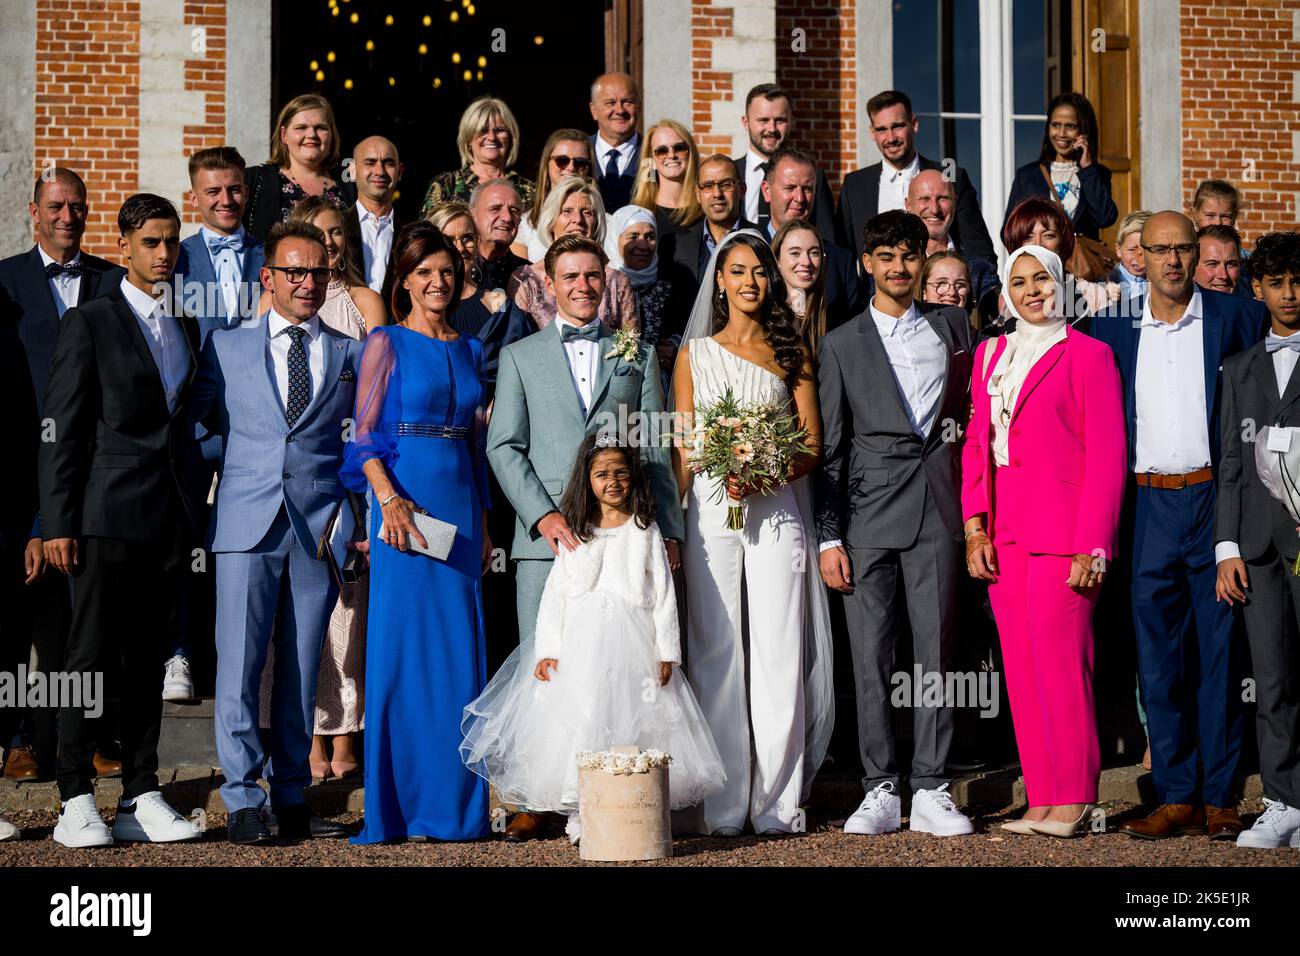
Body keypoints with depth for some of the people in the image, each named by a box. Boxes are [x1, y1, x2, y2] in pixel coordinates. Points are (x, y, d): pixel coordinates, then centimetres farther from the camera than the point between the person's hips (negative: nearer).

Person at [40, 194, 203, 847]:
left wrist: (192, 512, 11)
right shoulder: (89, 323, -2)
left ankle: (141, 797, 13)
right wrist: (58, 523, -11)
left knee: (149, 659, 8)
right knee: (91, 655, -3)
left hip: (170, 518, 5)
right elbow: (60, 430, -5)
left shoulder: (186, 327, 15)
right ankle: (76, 801, 3)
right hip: (107, 515, -5)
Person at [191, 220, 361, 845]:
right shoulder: (227, 347, 11)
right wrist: (224, 468, 4)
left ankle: (291, 800, 13)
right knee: (238, 664, -6)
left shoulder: (350, 355, 12)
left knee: (301, 669, 5)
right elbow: (196, 423, 16)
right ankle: (244, 801, 1)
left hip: (319, 527, 1)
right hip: (247, 523, -1)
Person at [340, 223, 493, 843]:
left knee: (460, 654, 5)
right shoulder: (387, 343, 1)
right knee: (401, 649, -4)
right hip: (405, 502, -5)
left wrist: (483, 525, 14)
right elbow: (365, 433, -5)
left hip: (461, 507, 5)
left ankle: (455, 803, 12)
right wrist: (388, 497, -19)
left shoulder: (469, 350, 16)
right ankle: (397, 804, 5)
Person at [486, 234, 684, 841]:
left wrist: (669, 529, 4)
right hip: (546, 537, 0)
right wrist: (543, 516, -9)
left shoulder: (637, 356, 15)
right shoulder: (519, 357, 13)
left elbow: (654, 449, 12)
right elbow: (504, 448, 5)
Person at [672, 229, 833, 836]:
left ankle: (778, 802, 2)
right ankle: (722, 806, 4)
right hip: (710, 509, 0)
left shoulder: (792, 354, 12)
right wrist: (667, 521, -5)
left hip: (777, 510, 0)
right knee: (716, 654, -1)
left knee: (780, 655, -3)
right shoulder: (694, 353, 12)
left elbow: (813, 444, 6)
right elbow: (682, 446, 8)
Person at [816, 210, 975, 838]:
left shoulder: (953, 326, 12)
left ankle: (930, 790, 7)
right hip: (868, 510, -1)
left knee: (936, 650, 1)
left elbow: (971, 400, 27)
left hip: (937, 508, 1)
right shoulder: (841, 345, 7)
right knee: (871, 656, 0)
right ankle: (880, 791, 7)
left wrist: (955, 425, 6)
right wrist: (828, 537, -2)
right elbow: (829, 449, 4)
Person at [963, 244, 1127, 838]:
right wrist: (975, 527, 5)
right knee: (1021, 669, 5)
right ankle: (1041, 799, 11)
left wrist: (1092, 545, -12)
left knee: (1059, 662, -8)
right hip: (1005, 534, 6)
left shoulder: (1087, 354, -1)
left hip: (1061, 533, -6)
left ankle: (1074, 800, 2)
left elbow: (1107, 456, -6)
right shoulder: (991, 354, 17)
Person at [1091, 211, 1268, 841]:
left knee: (1220, 651, 2)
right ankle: (1176, 796, 12)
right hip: (1149, 506, 2)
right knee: (1159, 654, 4)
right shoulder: (1112, 327, 9)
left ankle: (1220, 797, 9)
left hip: (1215, 500, -2)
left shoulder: (1234, 318, 3)